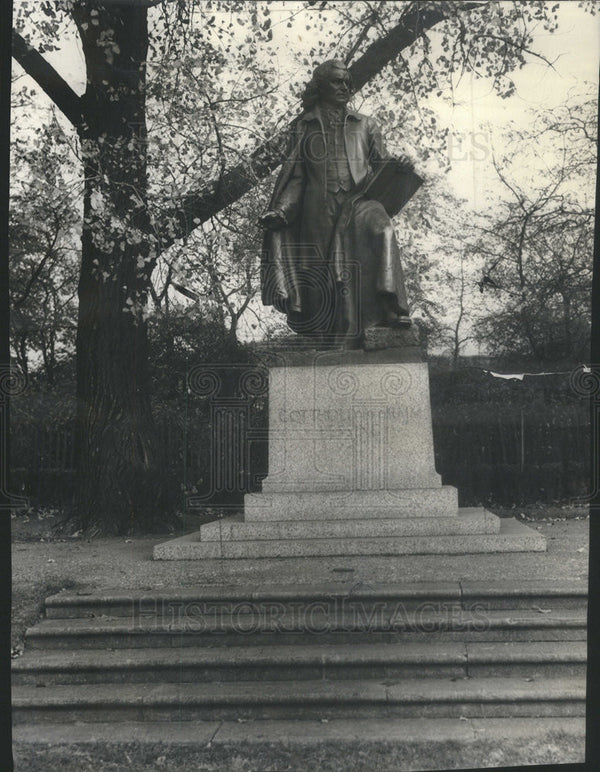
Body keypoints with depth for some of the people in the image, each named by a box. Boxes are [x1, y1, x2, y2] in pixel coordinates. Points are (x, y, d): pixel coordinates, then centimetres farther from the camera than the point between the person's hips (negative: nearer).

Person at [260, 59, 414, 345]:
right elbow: (295, 175, 13)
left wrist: (400, 166, -5)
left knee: (380, 228, -34)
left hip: (358, 202, 0)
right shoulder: (305, 127, 17)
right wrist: (280, 211, -1)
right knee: (323, 276, -6)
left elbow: (381, 166, 19)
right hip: (320, 210, 0)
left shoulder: (364, 125, 20)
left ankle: (391, 308, -39)